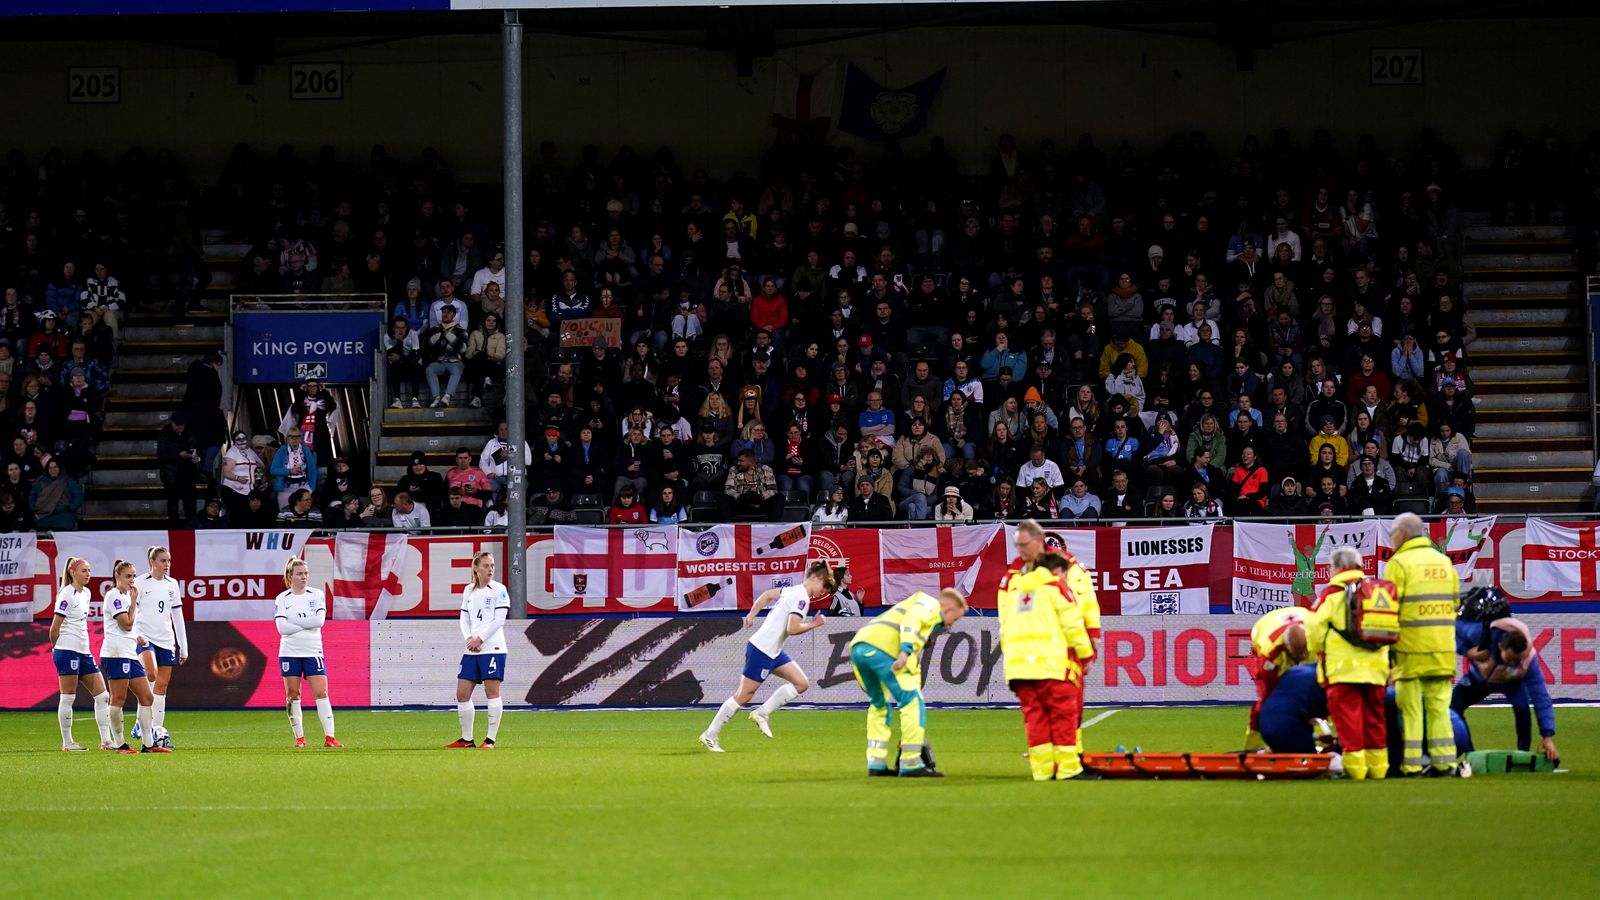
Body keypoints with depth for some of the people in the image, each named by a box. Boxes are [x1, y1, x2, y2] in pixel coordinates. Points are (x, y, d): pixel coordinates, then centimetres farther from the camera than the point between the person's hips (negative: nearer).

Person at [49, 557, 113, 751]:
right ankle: (67, 742, 4)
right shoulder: (67, 595, -10)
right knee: (68, 697, -2)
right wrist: (57, 649, 1)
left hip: (84, 652, 9)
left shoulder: (86, 593, 15)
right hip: (68, 651, -9)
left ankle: (106, 741, 7)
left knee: (102, 696, 5)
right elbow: (55, 628, -10)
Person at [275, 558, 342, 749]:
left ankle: (329, 737, -9)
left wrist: (293, 621, -11)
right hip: (290, 652, 0)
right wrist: (307, 624, -11)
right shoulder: (282, 599, 2)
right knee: (293, 695, 2)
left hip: (313, 652, 0)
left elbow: (319, 620, -10)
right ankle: (299, 738, 10)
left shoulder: (317, 595, 4)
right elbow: (282, 627, -10)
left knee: (321, 693, -7)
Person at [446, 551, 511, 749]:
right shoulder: (468, 591, 14)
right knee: (462, 693, 3)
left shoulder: (499, 590, -2)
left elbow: (499, 620, -8)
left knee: (492, 691, -6)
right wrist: (469, 638, -4)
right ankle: (467, 739, 11)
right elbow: (464, 618, 14)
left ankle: (490, 739, -3)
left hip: (492, 648, -6)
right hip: (471, 650, 6)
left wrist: (480, 639, -12)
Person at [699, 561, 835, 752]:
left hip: (773, 651, 10)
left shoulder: (793, 590, 11)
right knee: (743, 696, -3)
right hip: (762, 651, -10)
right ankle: (710, 735, 5)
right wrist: (813, 625, -14)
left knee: (801, 684, 4)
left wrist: (752, 614, 28)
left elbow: (768, 594, 23)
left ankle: (762, 714, 7)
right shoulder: (802, 598, -18)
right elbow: (792, 628, -27)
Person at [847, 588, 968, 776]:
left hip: (858, 647, 9)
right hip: (881, 648, -9)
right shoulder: (931, 605, 13)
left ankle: (876, 764, 23)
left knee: (879, 705, 25)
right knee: (914, 704, -3)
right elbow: (911, 619, -11)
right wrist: (905, 651, -23)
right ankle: (911, 765, -2)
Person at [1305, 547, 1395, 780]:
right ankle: (1377, 766, 14)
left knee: (1348, 718, -3)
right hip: (1376, 669, 6)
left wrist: (1317, 652, 13)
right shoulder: (1379, 591, 13)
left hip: (1343, 668, -6)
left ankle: (1355, 766, -8)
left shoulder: (1332, 593, -5)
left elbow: (1314, 629, -6)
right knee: (1374, 718, 12)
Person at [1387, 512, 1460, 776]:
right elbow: (1455, 603, 14)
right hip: (1443, 649, 5)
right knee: (1439, 706, 10)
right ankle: (1444, 761, 7)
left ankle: (1412, 764, -2)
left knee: (1410, 707, 0)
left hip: (1411, 647, -5)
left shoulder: (1400, 563, -6)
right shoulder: (1444, 562, 13)